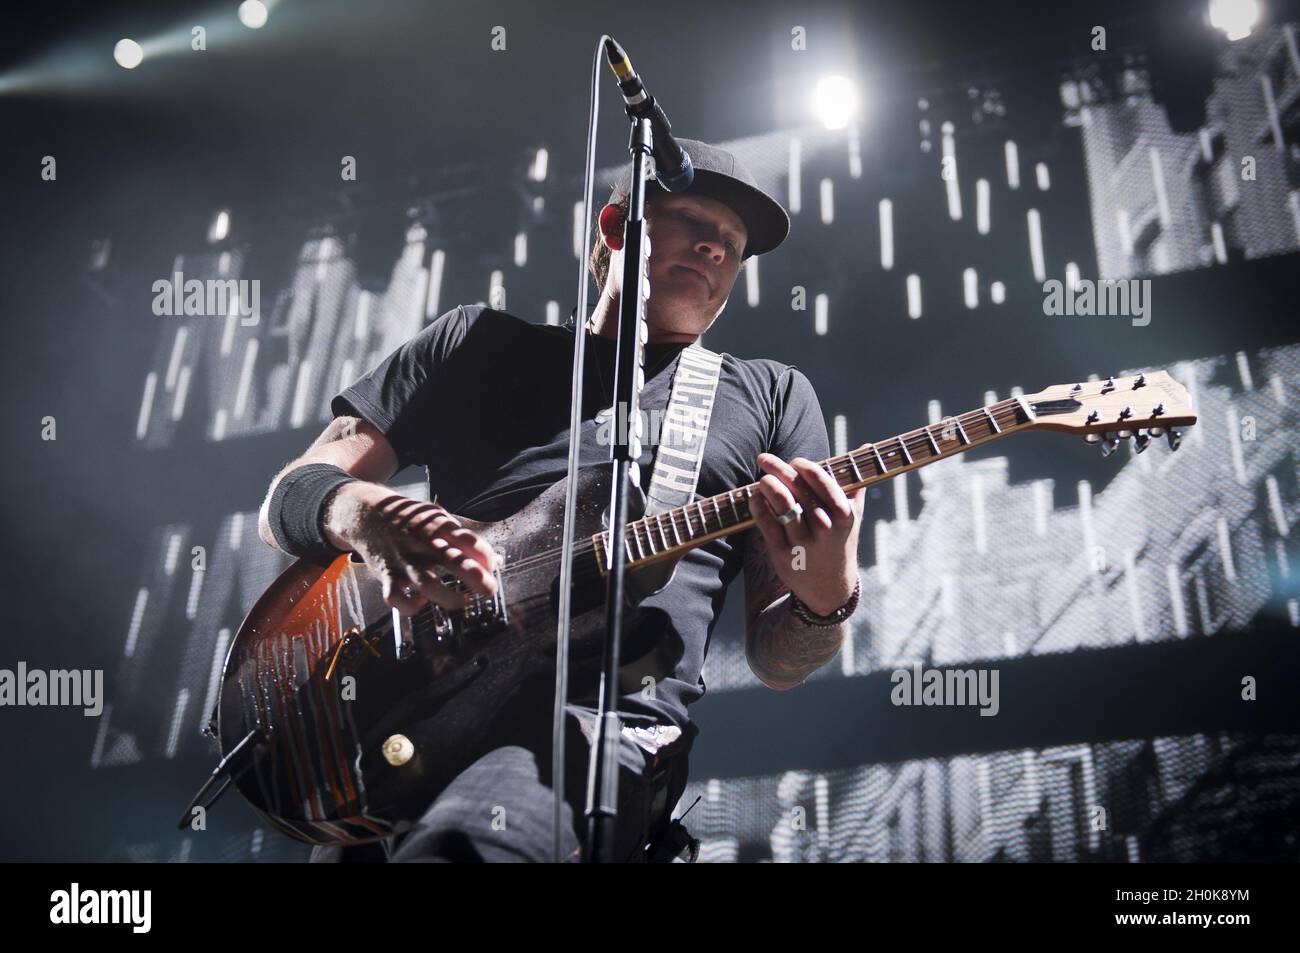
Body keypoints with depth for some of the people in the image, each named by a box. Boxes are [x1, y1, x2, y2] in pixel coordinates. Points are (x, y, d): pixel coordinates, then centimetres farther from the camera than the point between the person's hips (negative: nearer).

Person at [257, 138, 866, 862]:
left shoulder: (774, 393, 19)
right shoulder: (481, 342, 21)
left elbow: (776, 659, 15)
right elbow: (287, 500, 15)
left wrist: (827, 598, -10)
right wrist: (363, 510, -10)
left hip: (613, 715, -2)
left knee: (459, 842, -33)